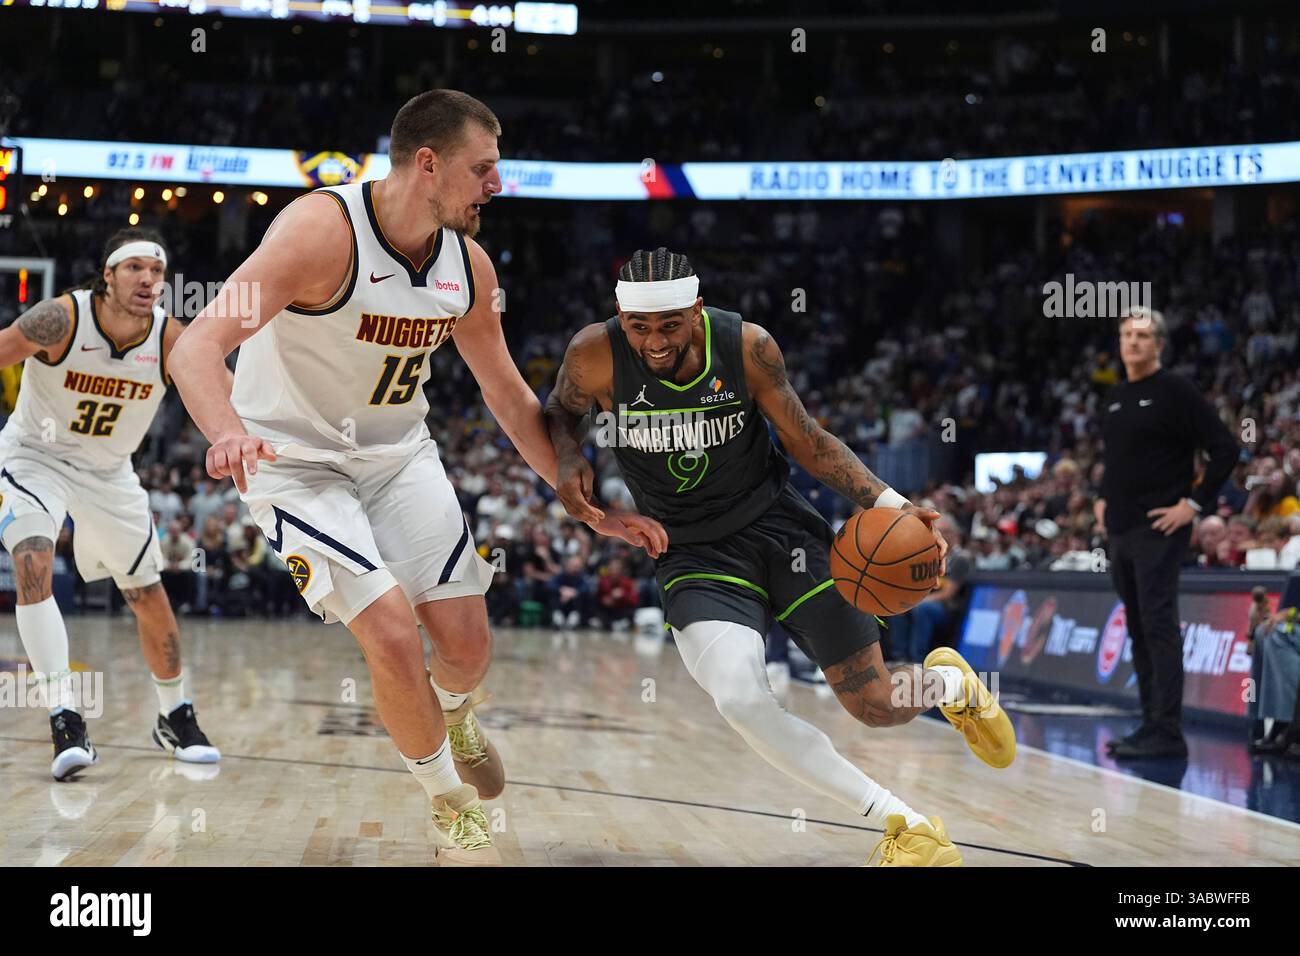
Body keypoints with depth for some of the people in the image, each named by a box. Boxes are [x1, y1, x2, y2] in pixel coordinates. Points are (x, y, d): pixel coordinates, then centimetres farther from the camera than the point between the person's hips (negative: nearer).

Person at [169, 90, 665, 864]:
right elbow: (200, 344, -35)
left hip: (399, 454, 6)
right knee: (394, 635, -19)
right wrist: (228, 431, -56)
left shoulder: (469, 264, -7)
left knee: (467, 642, 3)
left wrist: (594, 510, 7)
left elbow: (512, 401, 6)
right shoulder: (324, 231, -27)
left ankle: (452, 713, 42)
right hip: (298, 462, -6)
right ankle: (451, 800, 7)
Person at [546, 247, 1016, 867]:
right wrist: (568, 457, -16)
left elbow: (808, 443, -2)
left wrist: (889, 503, -15)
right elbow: (561, 411, 7)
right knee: (739, 701, -28)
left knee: (877, 705, -1)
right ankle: (904, 826, -12)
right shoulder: (596, 356, -16)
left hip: (778, 527, 0)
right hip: (695, 558, 0)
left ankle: (953, 681, 40)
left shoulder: (748, 348, -15)